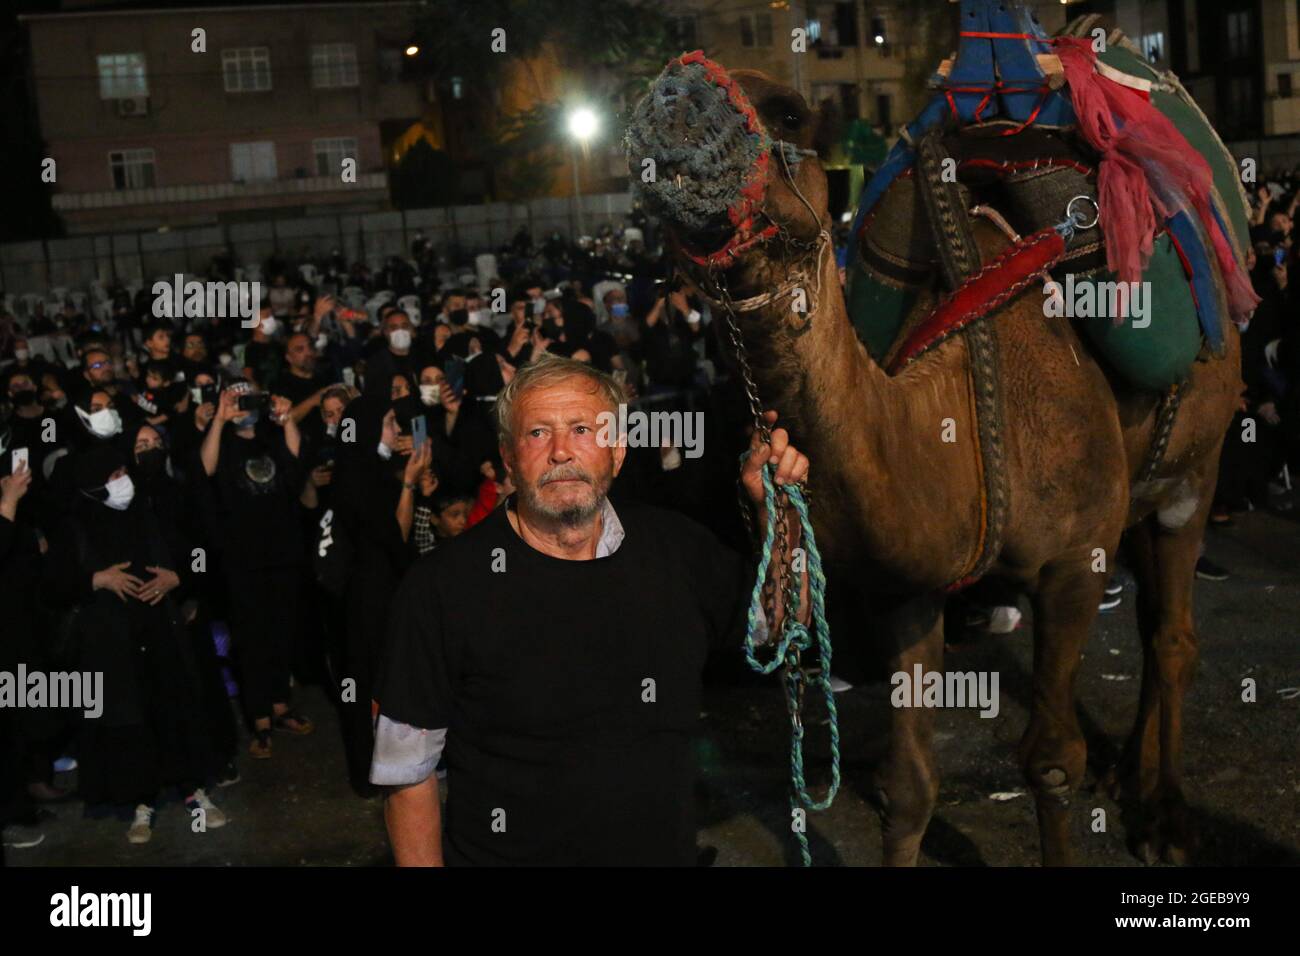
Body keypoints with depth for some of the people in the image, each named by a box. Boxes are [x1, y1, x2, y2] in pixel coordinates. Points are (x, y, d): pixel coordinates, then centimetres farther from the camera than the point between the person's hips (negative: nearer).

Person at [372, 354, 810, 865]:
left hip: (666, 850, 4)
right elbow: (407, 773, -12)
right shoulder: (440, 587, -15)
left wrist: (777, 507, -5)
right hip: (506, 853, -4)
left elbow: (783, 622, 10)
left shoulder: (677, 549, -4)